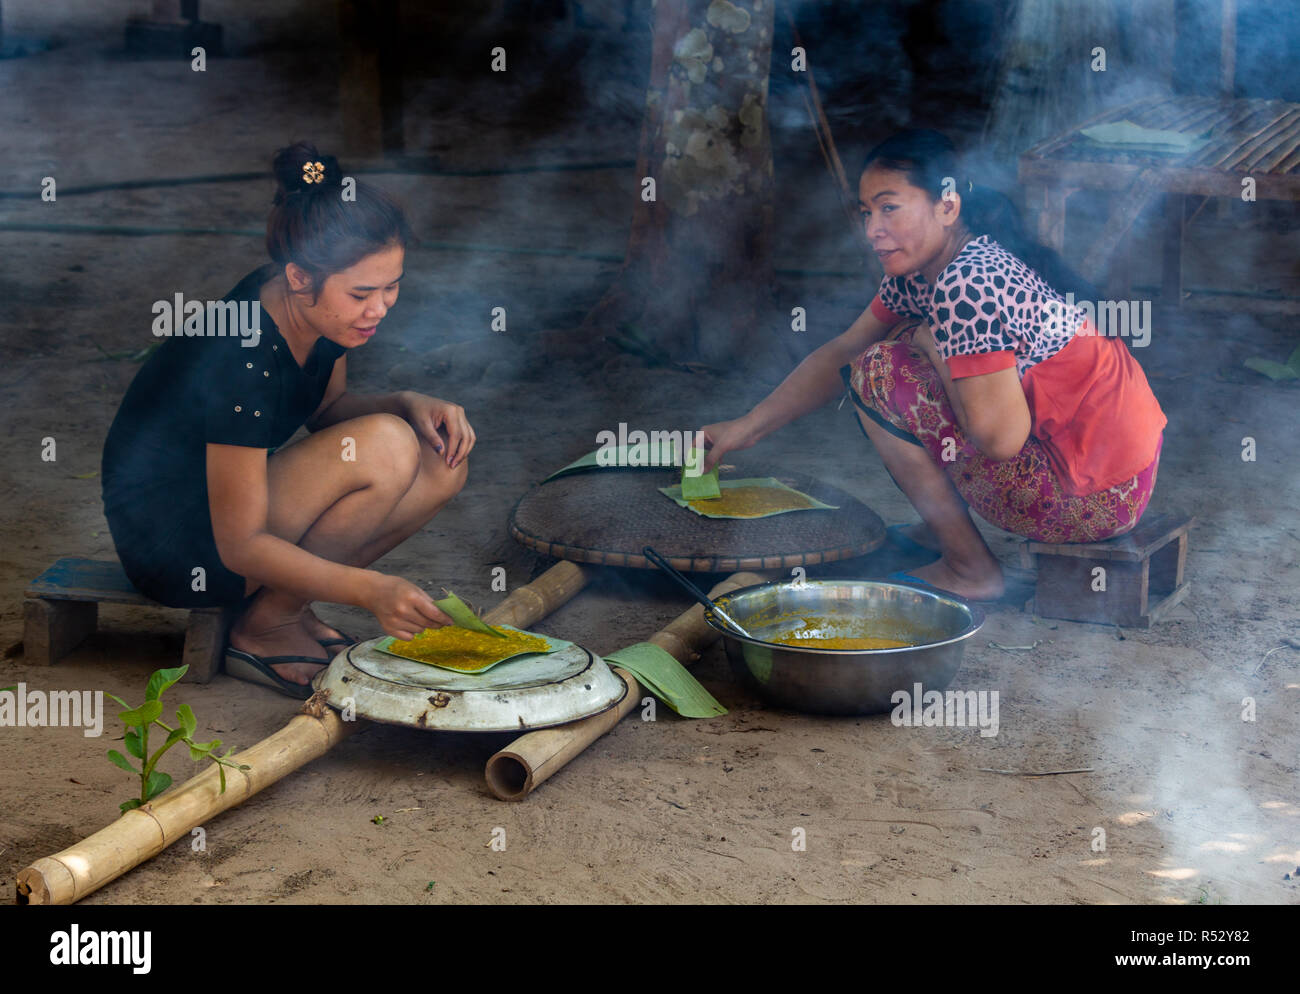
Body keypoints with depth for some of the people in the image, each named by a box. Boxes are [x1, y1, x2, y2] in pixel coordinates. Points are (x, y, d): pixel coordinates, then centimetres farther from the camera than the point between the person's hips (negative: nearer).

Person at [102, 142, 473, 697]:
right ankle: (263, 629, -10)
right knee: (387, 448, -27)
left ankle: (281, 604, 2)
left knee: (442, 463, -8)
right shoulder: (242, 355, -31)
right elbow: (240, 545, -28)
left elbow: (326, 408, 13)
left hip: (237, 493, 9)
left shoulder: (320, 311, -8)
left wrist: (408, 404, -8)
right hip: (171, 543, -8)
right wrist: (370, 590, -39)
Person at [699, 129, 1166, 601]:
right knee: (901, 347, 16)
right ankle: (945, 530, 23)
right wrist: (746, 427, 13)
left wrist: (933, 347, -11)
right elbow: (842, 352, 18)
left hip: (1093, 500, -10)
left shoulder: (969, 285, -23)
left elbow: (1000, 438, -26)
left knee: (879, 373, -9)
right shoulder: (922, 270, 7)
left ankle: (971, 570, -1)